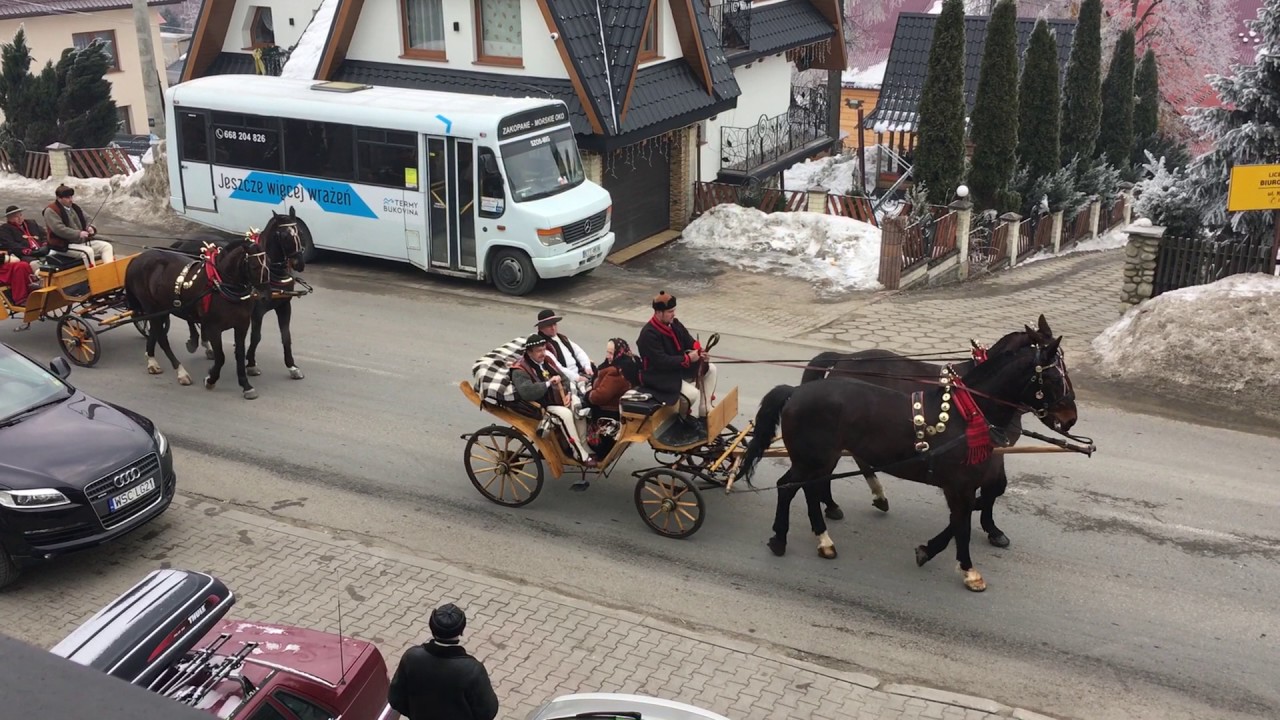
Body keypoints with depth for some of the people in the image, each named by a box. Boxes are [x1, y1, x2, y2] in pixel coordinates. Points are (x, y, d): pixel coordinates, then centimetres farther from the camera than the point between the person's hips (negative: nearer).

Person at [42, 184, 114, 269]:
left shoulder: (75, 208, 16)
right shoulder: (51, 211, -8)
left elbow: (86, 222, 24)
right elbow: (58, 229, -22)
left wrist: (90, 228, -3)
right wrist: (78, 234, -29)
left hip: (83, 241, 8)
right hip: (64, 245, -8)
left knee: (107, 246, -8)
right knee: (88, 251, -35)